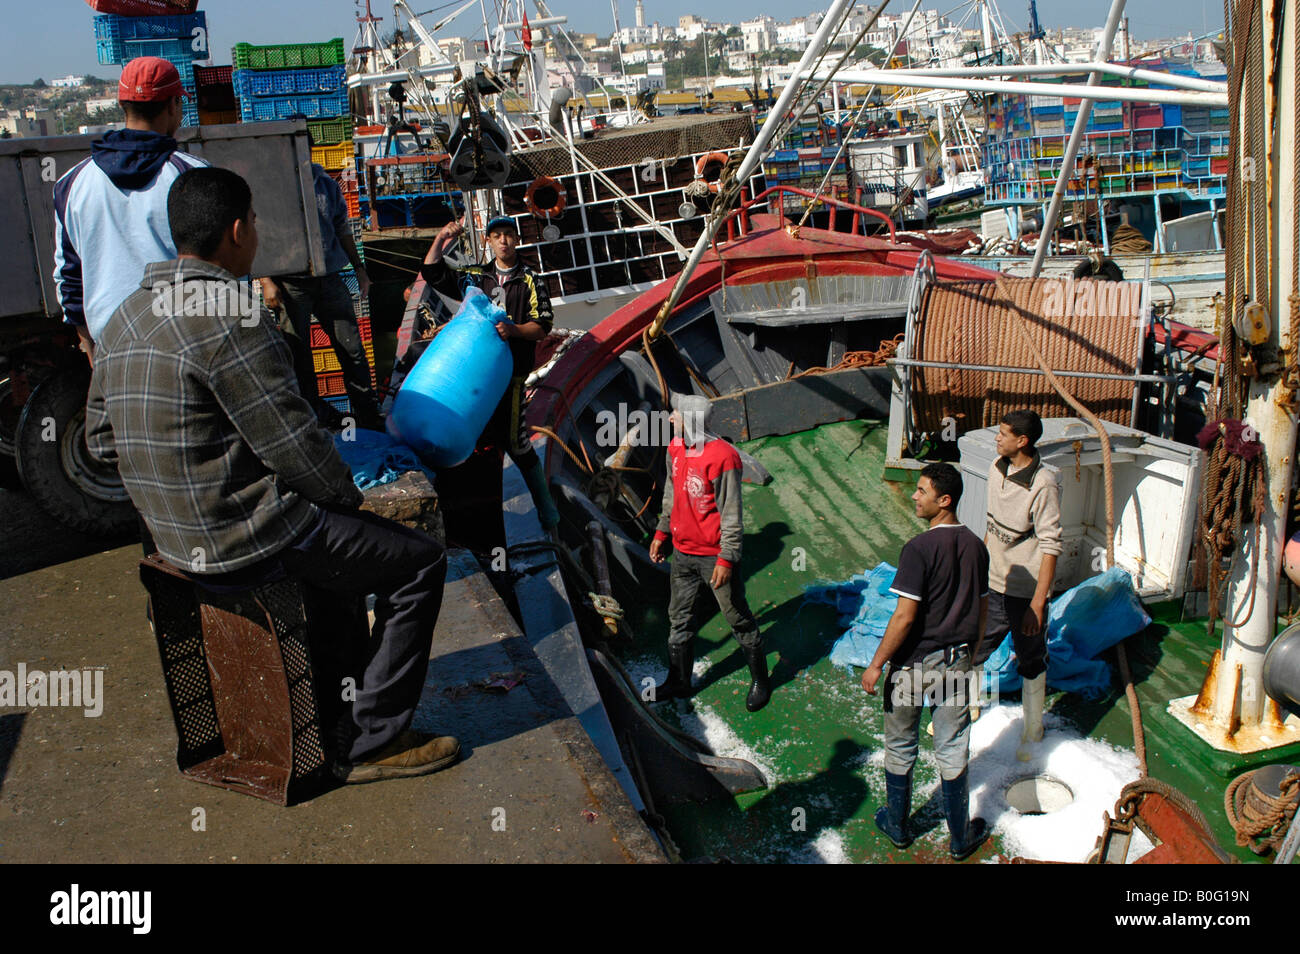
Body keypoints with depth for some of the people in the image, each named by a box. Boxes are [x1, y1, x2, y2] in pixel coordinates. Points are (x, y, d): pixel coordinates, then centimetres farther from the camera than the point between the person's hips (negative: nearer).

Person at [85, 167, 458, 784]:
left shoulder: (123, 319, 7)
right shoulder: (228, 318, -22)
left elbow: (101, 440, 14)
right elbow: (294, 446, -20)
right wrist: (349, 496, -3)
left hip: (177, 540, 10)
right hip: (248, 542, -10)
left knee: (349, 535, 31)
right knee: (418, 562, 1)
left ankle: (345, 676, 41)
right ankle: (370, 744, 4)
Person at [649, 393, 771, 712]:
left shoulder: (722, 457, -23)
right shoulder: (675, 449, 2)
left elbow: (732, 514, -19)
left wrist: (727, 559, -19)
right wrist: (662, 533, 16)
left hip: (715, 555, -7)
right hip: (683, 552, 7)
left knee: (739, 620, 8)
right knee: (679, 619, 16)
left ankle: (760, 682, 25)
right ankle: (679, 683, 31)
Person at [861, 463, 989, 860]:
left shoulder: (919, 548, -20)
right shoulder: (976, 547, 0)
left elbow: (905, 616, -21)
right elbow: (982, 610, 9)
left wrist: (877, 663, -13)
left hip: (912, 663, -5)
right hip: (955, 664, 5)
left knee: (900, 749, 15)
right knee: (953, 752, 15)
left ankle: (897, 826, 31)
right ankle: (960, 837, 26)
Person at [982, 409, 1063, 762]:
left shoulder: (1044, 484, -21)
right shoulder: (997, 468, 1)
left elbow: (1050, 546, -19)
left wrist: (1037, 603, -20)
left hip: (1025, 592, -6)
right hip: (993, 586, 6)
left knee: (1031, 664, 11)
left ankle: (1033, 733, 29)